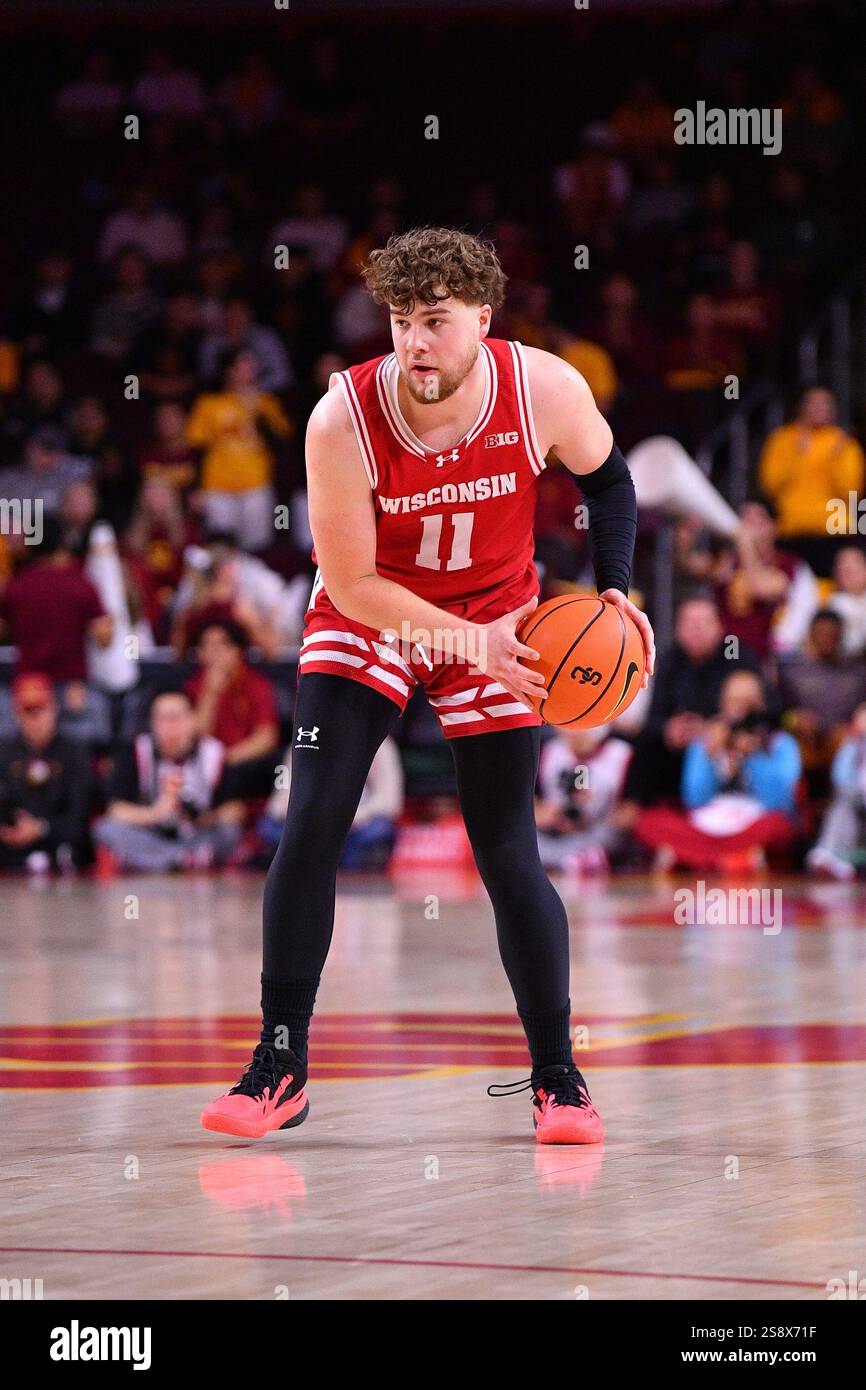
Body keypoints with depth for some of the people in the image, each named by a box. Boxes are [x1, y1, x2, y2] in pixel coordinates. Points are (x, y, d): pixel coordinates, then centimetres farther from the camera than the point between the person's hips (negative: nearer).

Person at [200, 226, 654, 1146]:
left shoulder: (547, 390, -23)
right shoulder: (343, 421, -28)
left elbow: (604, 477, 1)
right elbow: (351, 585, -20)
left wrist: (614, 589, -11)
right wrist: (464, 640, -27)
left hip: (496, 617, 1)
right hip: (369, 618, -1)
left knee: (508, 851, -5)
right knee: (312, 822, -13)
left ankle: (557, 1077, 9)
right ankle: (281, 1066, -3)